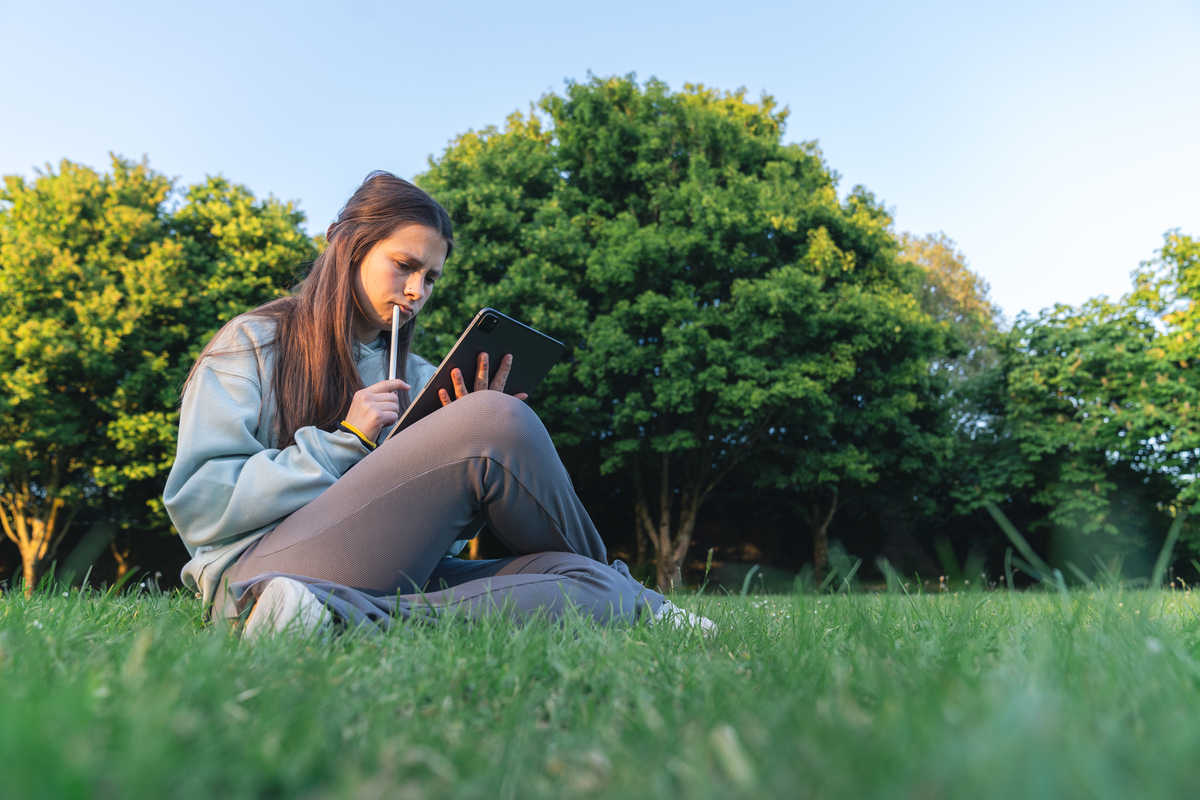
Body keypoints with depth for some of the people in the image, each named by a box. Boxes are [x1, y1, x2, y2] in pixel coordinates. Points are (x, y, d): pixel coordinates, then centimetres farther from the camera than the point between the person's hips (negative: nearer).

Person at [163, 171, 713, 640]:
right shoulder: (252, 344, 8)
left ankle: (338, 619, -30)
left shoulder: (415, 377, 21)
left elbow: (434, 521, 15)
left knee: (597, 591, -23)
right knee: (496, 421, -24)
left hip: (393, 577, 5)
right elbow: (196, 506, -2)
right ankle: (637, 603, -5)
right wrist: (343, 441, -9)